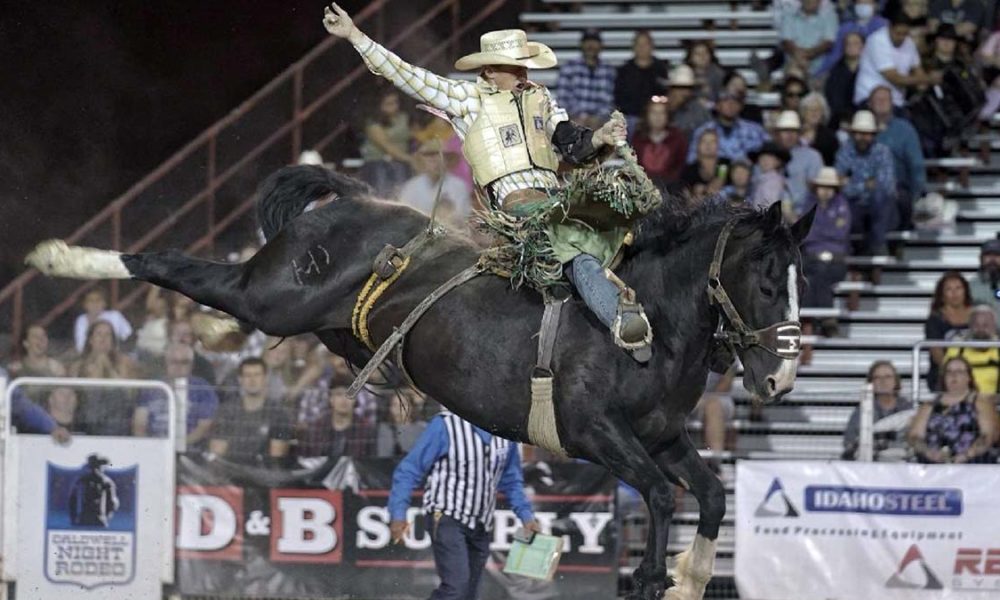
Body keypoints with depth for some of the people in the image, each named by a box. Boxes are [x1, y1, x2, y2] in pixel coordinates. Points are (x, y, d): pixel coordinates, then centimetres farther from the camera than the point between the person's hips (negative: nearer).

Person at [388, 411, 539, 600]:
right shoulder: (445, 426, -14)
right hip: (447, 518, -6)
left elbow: (511, 481, 17)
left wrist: (526, 516, 6)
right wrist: (398, 514, -17)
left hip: (481, 526, 6)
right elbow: (409, 470, -11)